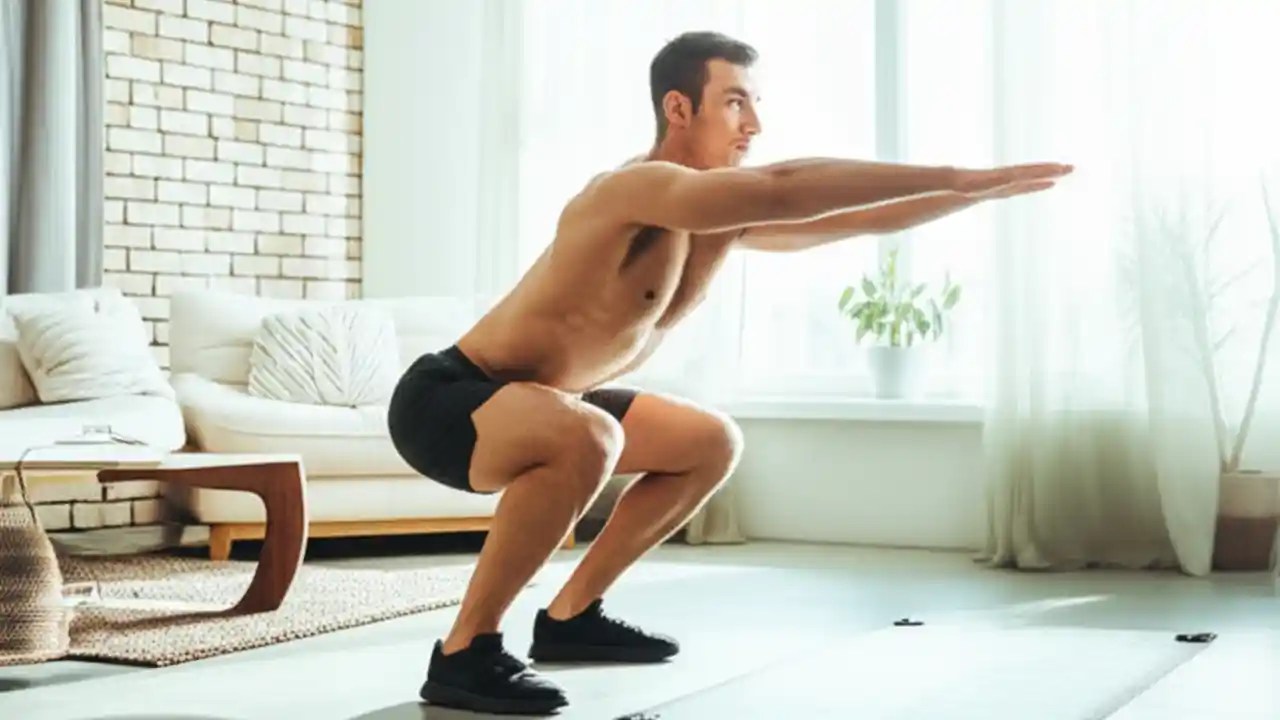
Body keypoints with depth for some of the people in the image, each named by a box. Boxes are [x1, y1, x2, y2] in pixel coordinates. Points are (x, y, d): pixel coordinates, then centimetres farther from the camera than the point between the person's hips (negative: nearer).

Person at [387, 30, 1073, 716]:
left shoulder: (722, 220, 1)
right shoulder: (638, 188, -26)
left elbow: (849, 220, 6)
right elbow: (784, 188, -39)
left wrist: (980, 190, -2)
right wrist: (953, 177, -37)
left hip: (532, 402, 10)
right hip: (444, 400, -9)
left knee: (712, 443, 15)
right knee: (586, 438, -39)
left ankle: (571, 614, 18)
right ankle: (464, 652, -24)